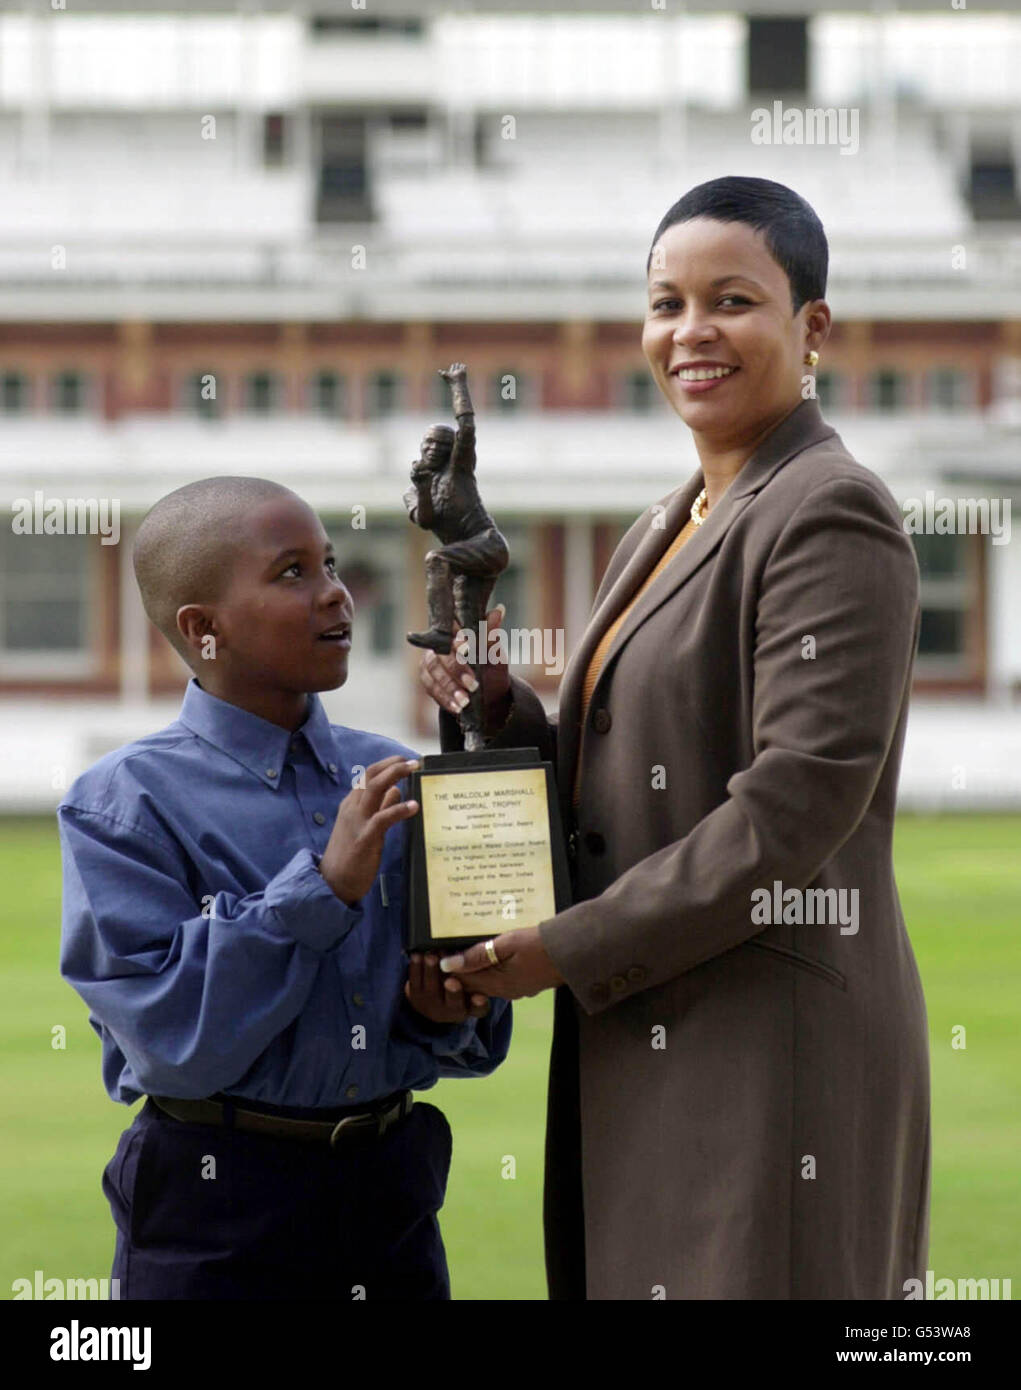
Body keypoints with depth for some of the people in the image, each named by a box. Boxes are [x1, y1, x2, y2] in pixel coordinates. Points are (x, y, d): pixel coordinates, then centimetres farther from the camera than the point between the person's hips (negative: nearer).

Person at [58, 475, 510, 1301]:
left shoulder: (398, 781, 6)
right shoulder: (123, 805, -9)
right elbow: (172, 1037, -18)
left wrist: (446, 1019, -9)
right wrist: (325, 886, -21)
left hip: (393, 1200, 5)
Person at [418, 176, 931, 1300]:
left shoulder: (830, 515, -11)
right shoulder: (660, 534, 18)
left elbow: (799, 802, -19)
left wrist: (571, 950, -15)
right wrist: (498, 708, 1)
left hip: (774, 1051, -9)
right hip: (648, 1045, 9)